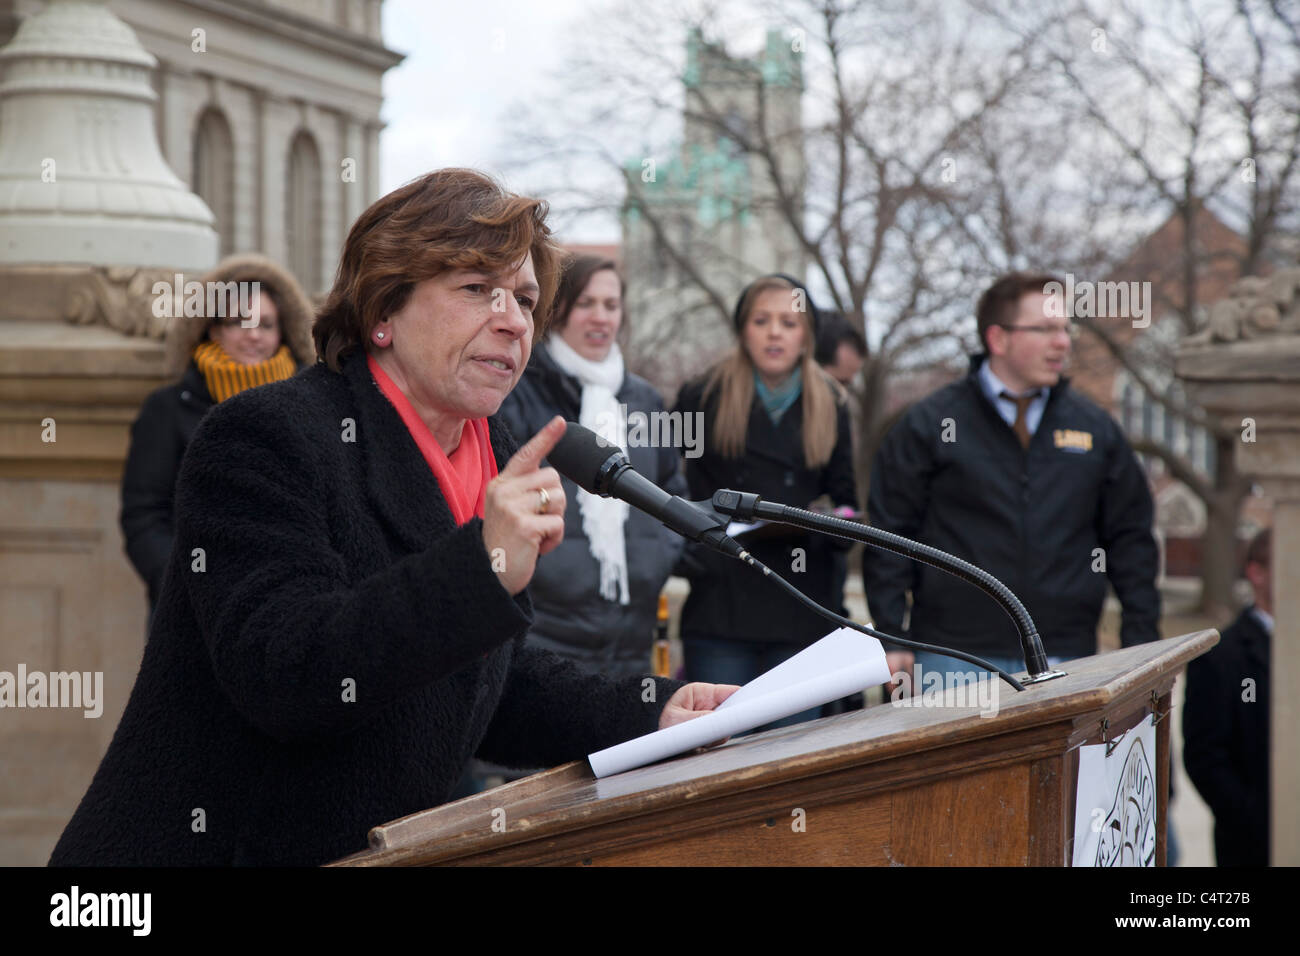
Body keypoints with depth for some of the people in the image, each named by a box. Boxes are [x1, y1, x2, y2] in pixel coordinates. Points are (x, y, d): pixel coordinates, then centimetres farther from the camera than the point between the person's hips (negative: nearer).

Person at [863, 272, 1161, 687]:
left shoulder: (1096, 429, 12)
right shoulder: (928, 426, 3)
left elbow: (1130, 539, 15)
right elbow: (890, 536, 2)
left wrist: (1141, 644, 8)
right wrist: (892, 639, -5)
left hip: (1063, 663, 3)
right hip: (956, 659, -2)